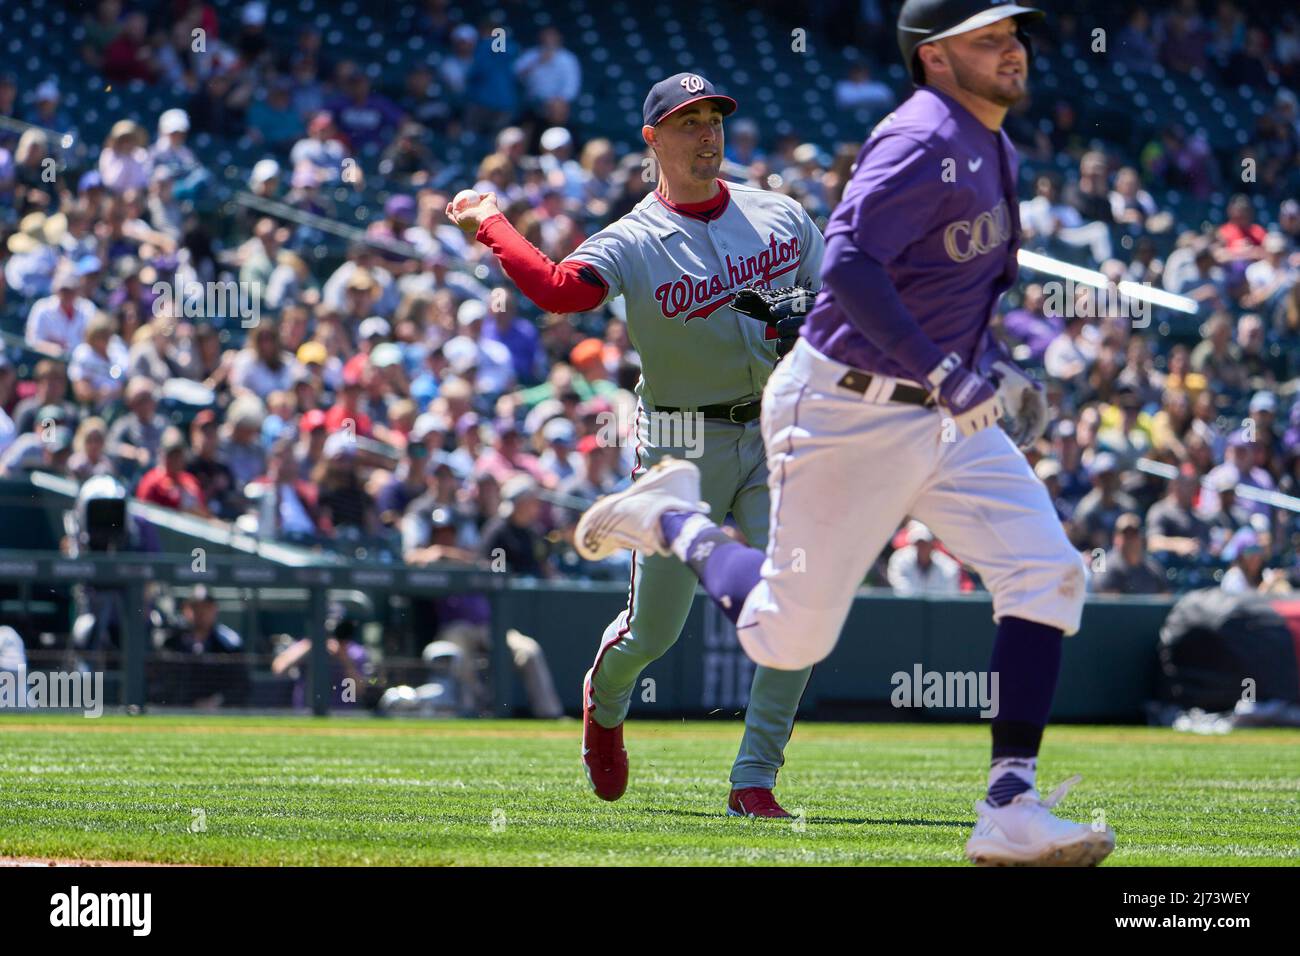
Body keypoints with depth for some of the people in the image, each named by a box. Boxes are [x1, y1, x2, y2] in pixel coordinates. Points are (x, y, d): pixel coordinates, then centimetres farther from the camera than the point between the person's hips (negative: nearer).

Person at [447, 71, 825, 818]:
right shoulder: (634, 242, -9)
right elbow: (559, 288, -28)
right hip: (682, 446, -2)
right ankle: (605, 702, 45)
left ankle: (754, 782, -6)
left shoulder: (782, 216, 5)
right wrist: (490, 225, -31)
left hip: (775, 434, 2)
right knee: (654, 630, 8)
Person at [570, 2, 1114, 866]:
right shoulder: (924, 141, -20)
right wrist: (945, 371, -35)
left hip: (943, 410, 8)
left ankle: (1011, 809, -12)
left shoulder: (991, 148, 11)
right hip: (846, 412, -8)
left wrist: (988, 365, 16)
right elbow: (850, 264, -32)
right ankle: (676, 519, 31)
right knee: (789, 637, 2)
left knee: (1048, 573, -11)